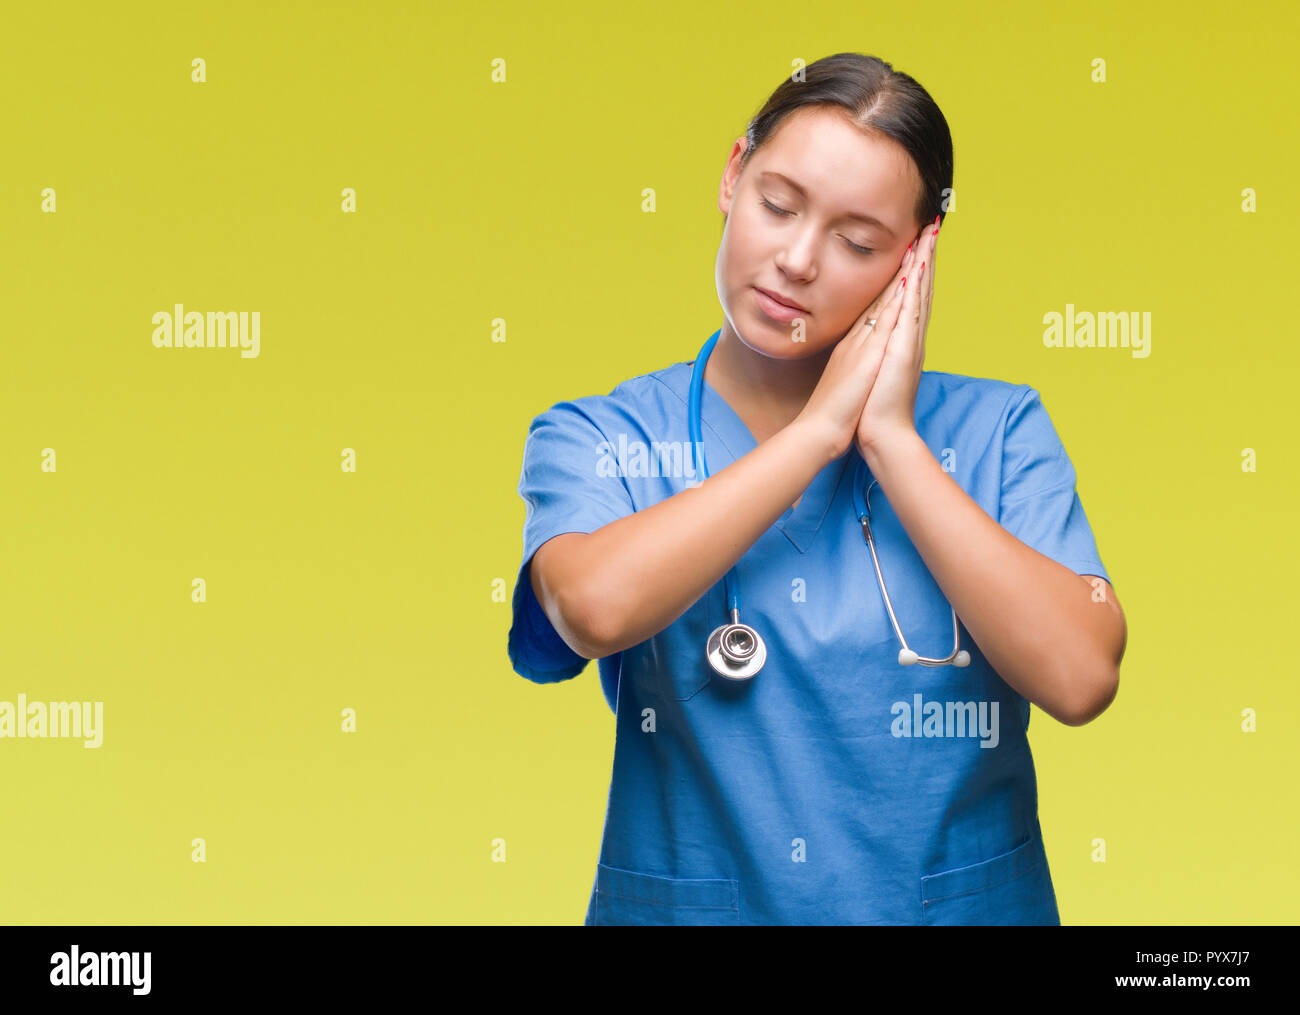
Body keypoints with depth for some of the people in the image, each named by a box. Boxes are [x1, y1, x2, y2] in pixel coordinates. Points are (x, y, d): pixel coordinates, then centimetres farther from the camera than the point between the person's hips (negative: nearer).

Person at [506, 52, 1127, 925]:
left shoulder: (998, 428, 3)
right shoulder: (594, 439, 2)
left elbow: (1081, 675, -11)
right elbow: (596, 608, -18)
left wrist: (888, 437, -8)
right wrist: (821, 427, -10)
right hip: (684, 902, 0)